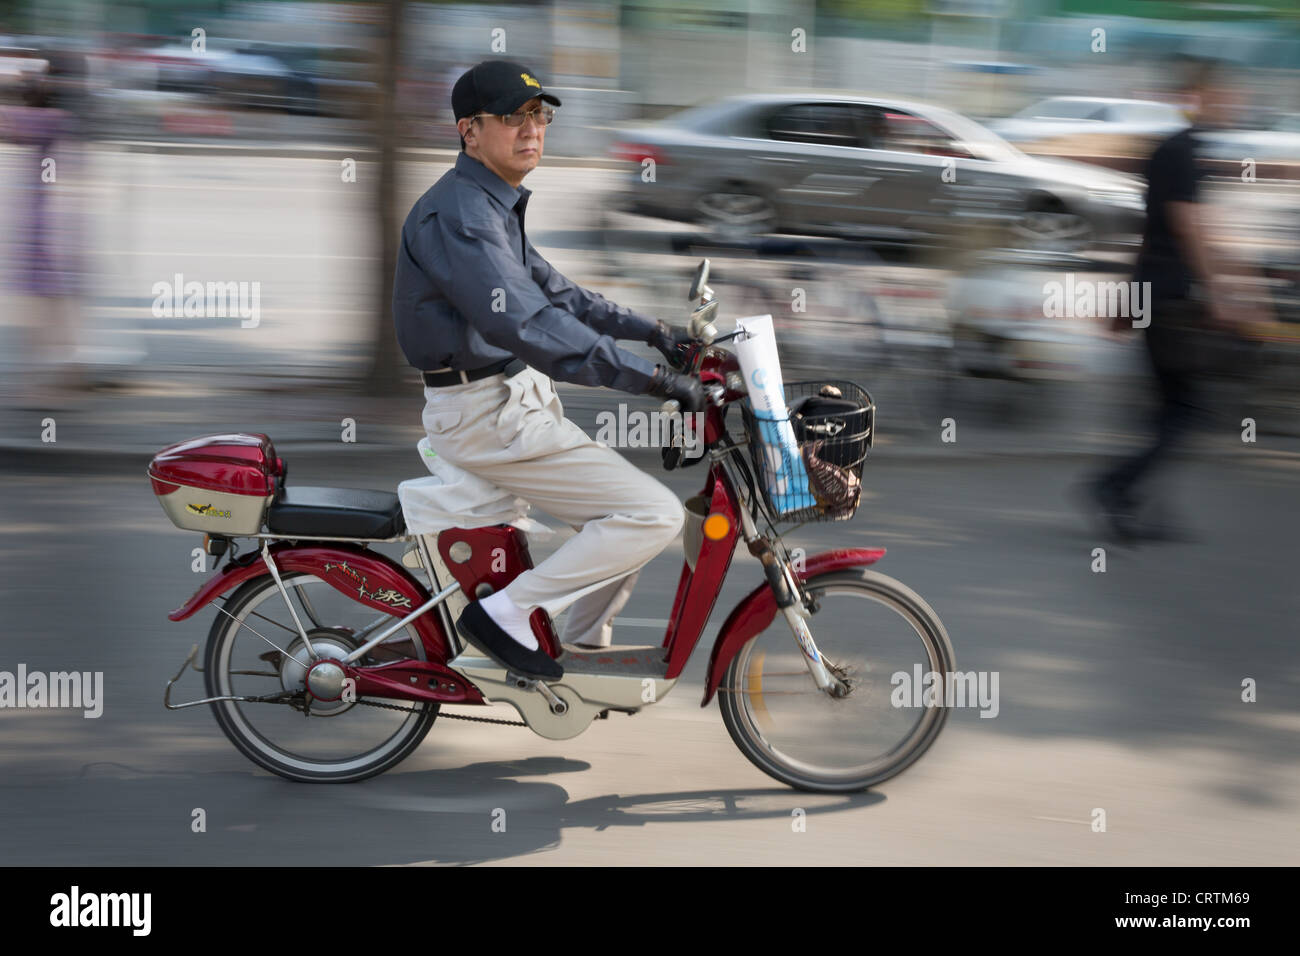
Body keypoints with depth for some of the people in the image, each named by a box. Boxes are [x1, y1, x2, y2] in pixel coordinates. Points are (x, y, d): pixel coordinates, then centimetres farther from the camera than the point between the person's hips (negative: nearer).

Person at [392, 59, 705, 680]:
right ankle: (505, 615, -10)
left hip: (520, 393, 10)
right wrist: (652, 379, -33)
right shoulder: (458, 212, -20)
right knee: (655, 514, -14)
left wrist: (651, 331, 18)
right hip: (487, 414, -10)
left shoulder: (495, 207, 15)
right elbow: (523, 323, -31)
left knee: (631, 509, 18)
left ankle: (586, 649, 29)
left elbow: (550, 289, 26)